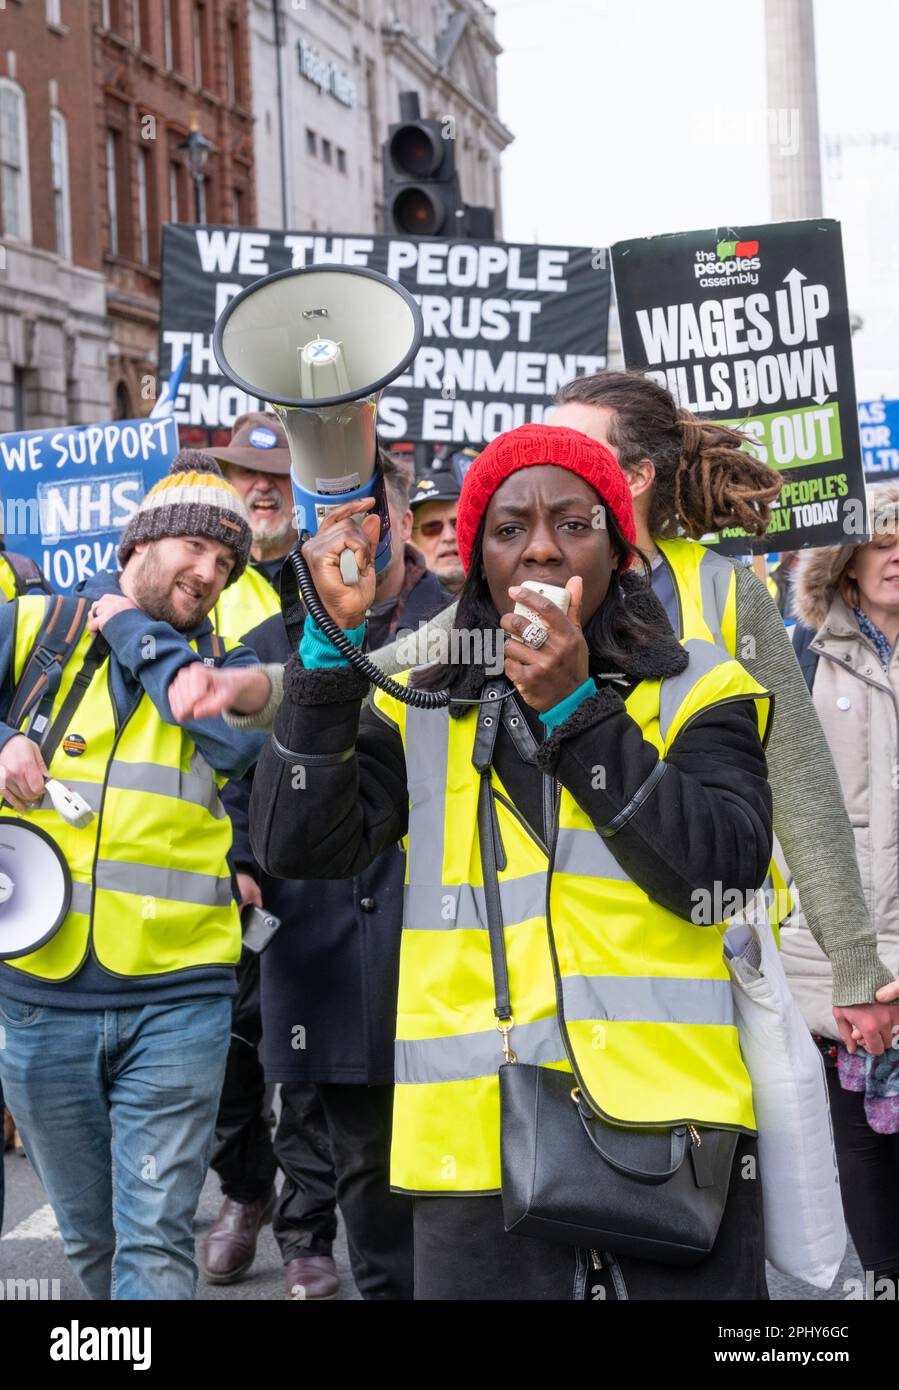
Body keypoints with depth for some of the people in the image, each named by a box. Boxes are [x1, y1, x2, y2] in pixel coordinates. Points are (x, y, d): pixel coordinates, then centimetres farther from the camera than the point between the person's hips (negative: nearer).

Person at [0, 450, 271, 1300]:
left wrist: (135, 632, -4)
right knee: (89, 1238, 13)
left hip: (175, 997, -1)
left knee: (156, 1240, -6)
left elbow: (240, 736, -13)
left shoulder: (224, 664, 8)